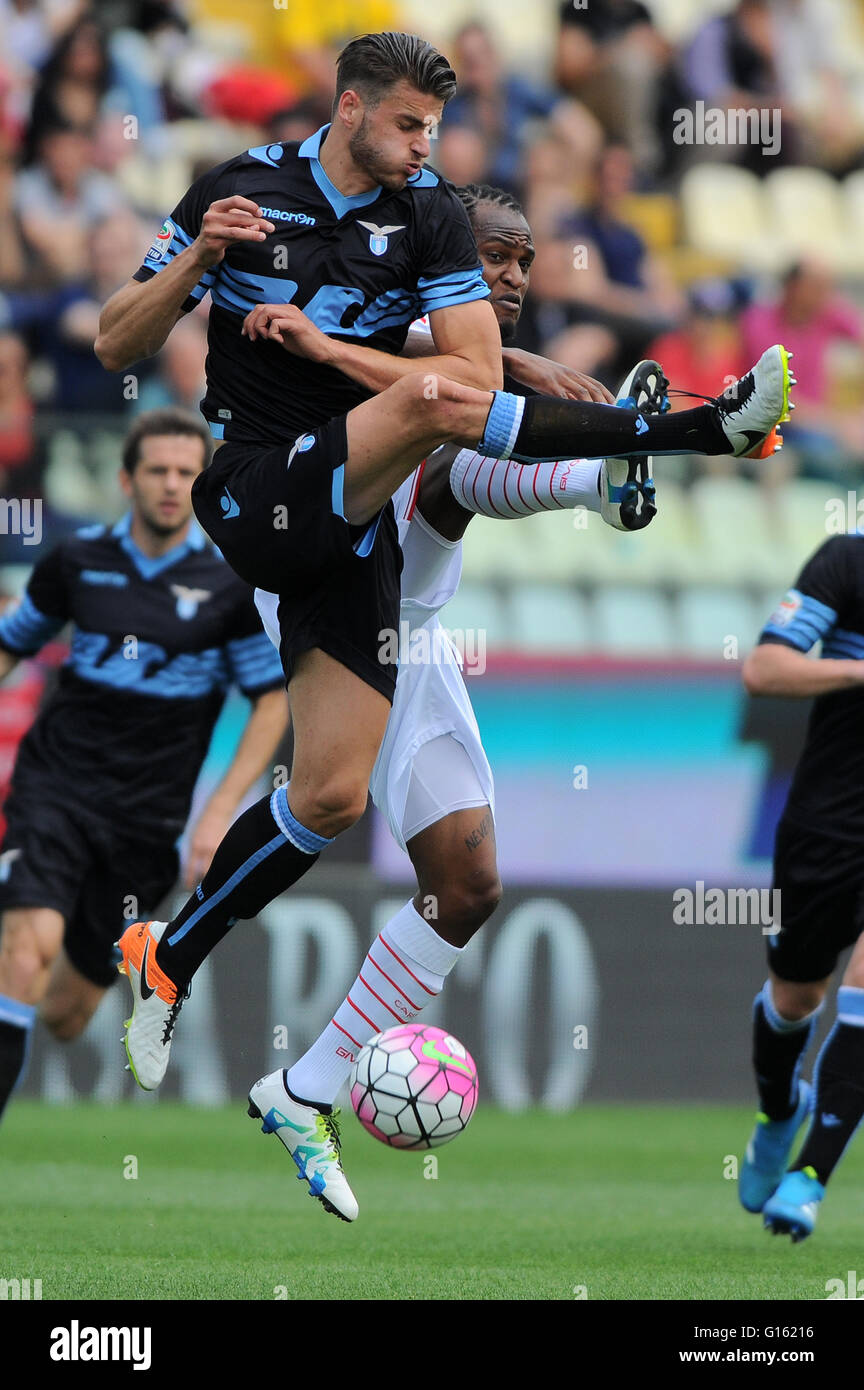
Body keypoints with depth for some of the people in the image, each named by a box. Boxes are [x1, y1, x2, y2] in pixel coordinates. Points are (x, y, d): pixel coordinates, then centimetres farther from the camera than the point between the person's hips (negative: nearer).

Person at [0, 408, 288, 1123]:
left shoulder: (232, 585, -2)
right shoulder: (78, 560, 3)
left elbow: (273, 702, 3)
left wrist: (220, 812, -6)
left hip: (146, 817, 1)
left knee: (65, 1015, 4)